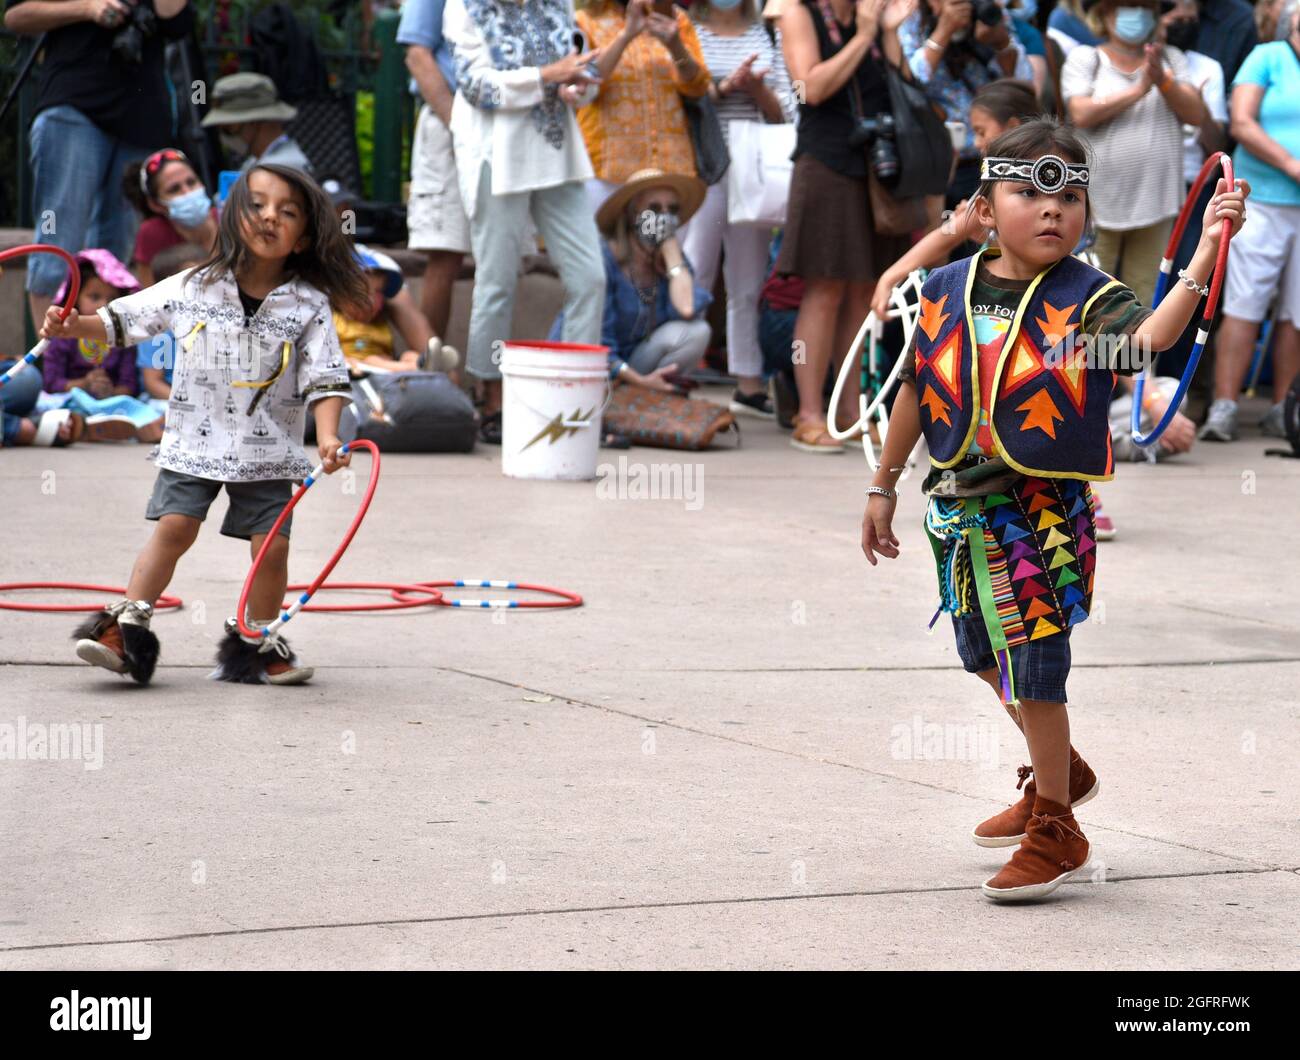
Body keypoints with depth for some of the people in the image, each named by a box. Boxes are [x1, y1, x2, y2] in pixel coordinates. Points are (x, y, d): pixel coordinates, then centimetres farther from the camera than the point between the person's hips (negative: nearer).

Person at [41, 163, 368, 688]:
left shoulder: (308, 306, -4)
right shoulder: (195, 288, -2)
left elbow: (323, 379, -6)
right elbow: (124, 319, 5)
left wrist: (327, 436, -20)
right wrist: (75, 326, -10)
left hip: (268, 450, 0)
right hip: (194, 442, 0)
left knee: (271, 546, -4)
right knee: (173, 528, -8)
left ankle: (256, 642, 14)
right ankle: (124, 629, -2)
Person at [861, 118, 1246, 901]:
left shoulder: (1087, 300, -13)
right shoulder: (945, 291, 0)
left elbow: (1150, 337, -34)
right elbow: (917, 389, 11)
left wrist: (1206, 256, -47)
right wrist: (884, 486, 17)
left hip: (1043, 510, -6)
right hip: (961, 506, 6)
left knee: (1033, 660, -1)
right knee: (985, 653, 20)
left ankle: (1056, 831, 15)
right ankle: (1060, 772, 45)